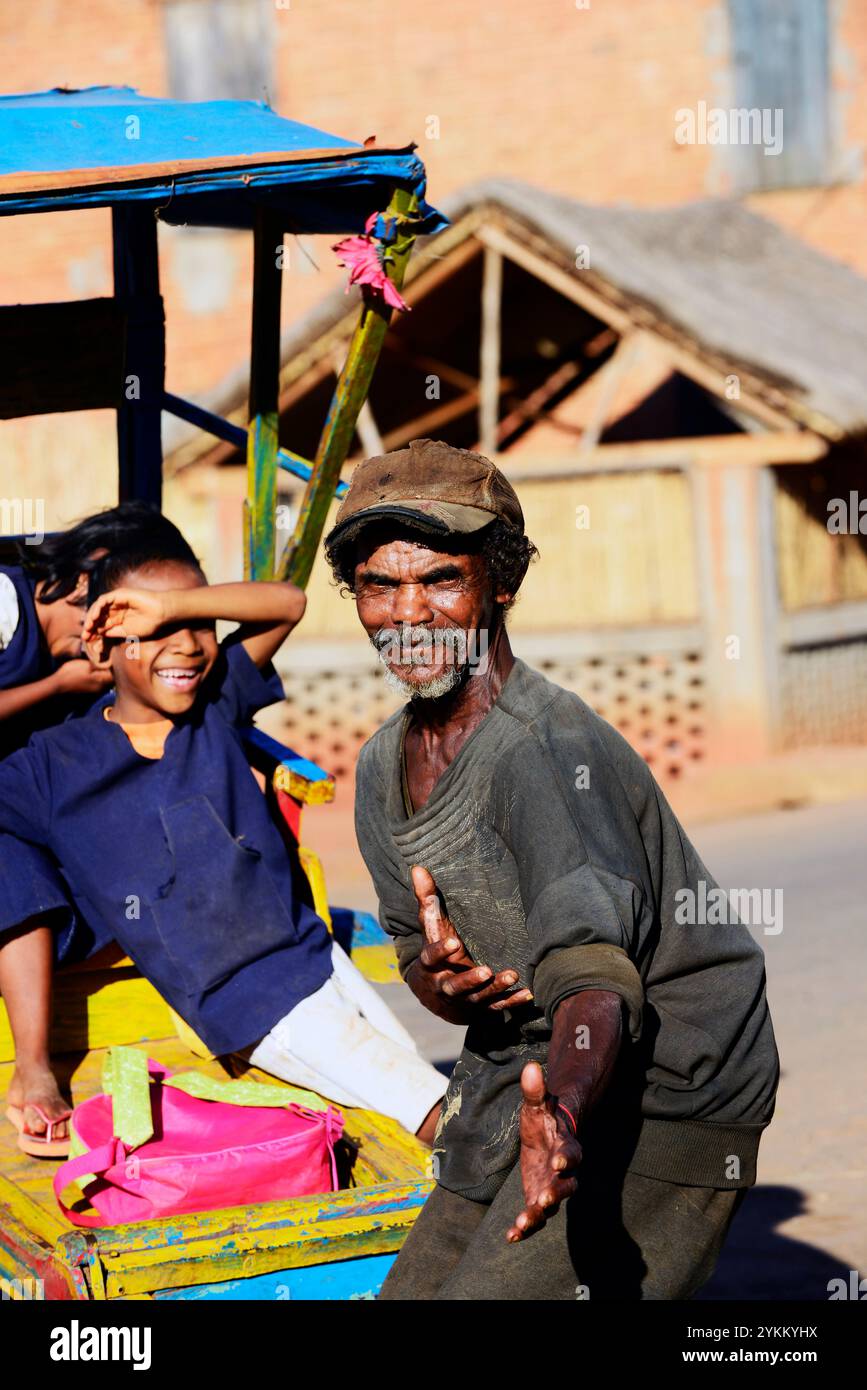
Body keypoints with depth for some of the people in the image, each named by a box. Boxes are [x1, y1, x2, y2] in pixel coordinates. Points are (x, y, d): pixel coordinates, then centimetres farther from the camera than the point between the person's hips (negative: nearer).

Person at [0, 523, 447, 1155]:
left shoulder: (216, 708, 5)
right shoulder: (57, 767, -4)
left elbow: (288, 603, -5)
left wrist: (173, 605, -15)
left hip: (316, 956, 5)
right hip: (249, 1006, -5)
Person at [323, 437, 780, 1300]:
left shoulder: (550, 750, -24)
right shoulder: (384, 767, 3)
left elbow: (597, 969, -36)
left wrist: (559, 1112, -56)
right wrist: (442, 979, -14)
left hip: (665, 1096, -8)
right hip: (522, 1072, 9)